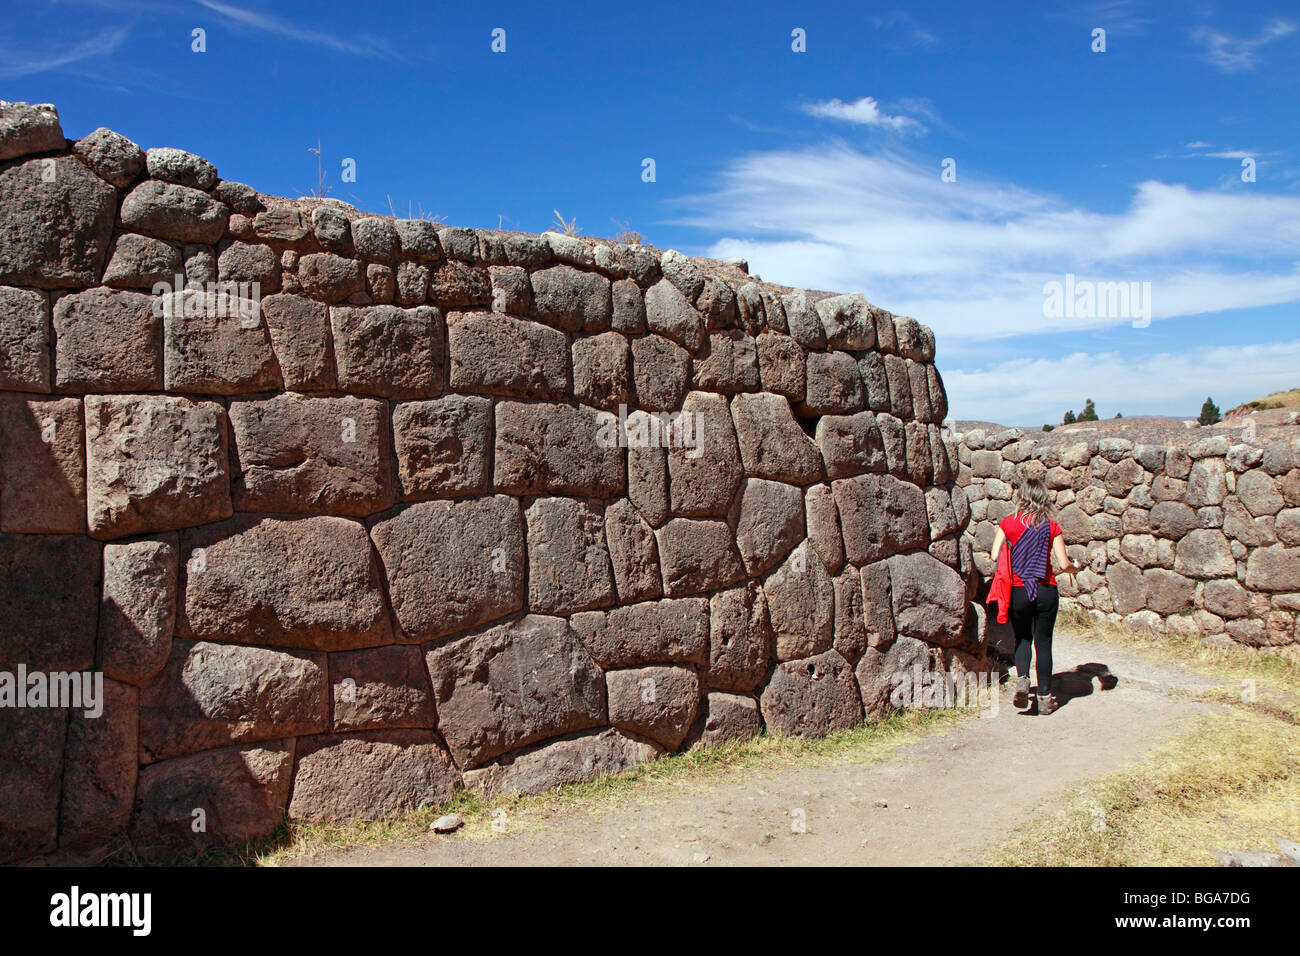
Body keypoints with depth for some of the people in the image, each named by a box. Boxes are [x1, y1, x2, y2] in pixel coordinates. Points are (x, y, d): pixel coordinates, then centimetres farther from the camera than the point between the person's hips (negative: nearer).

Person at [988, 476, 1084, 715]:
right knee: (1043, 641, 11)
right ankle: (1045, 697, 17)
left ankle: (1022, 679, -6)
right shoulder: (1052, 527, -3)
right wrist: (1075, 568, 19)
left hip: (1018, 590, 0)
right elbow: (1063, 564, -4)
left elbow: (995, 556, -8)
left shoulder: (1008, 524, -4)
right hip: (1046, 591, 0)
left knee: (1022, 638, 19)